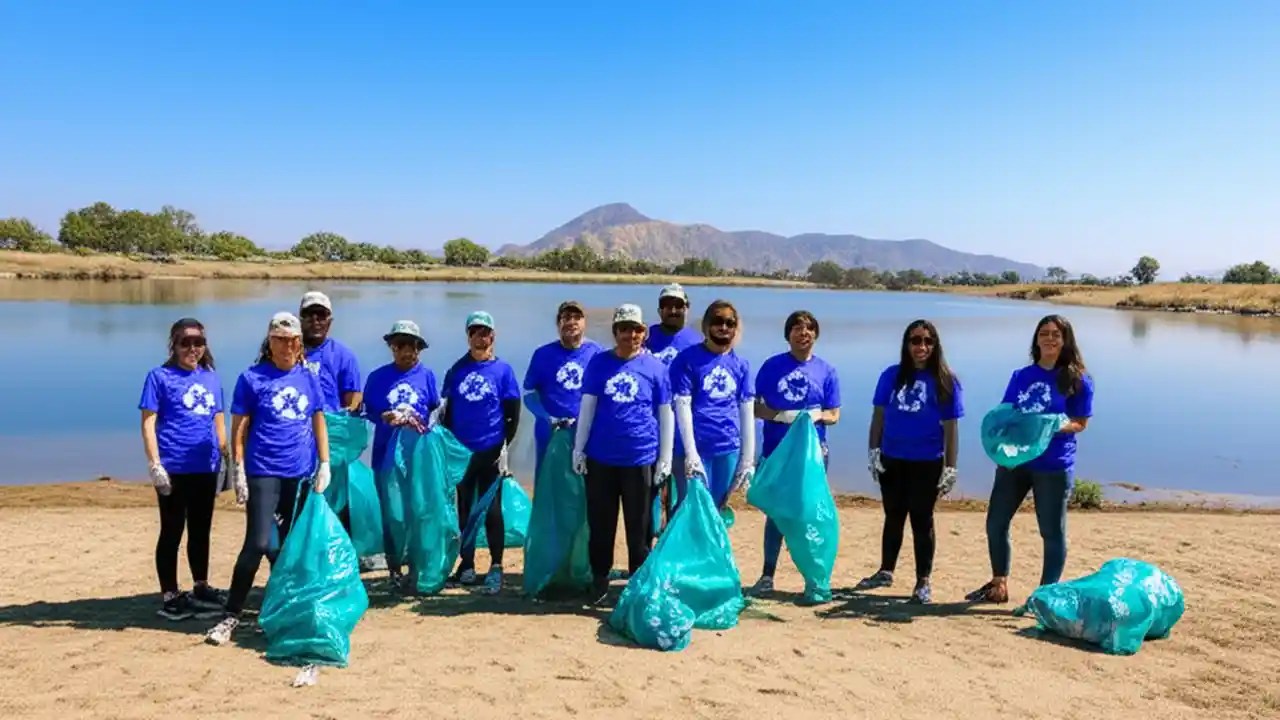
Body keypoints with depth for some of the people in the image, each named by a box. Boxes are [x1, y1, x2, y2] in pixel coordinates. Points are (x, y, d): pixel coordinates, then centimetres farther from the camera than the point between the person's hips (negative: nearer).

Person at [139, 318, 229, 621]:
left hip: (206, 468, 5)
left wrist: (228, 460, 14)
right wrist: (154, 464, -13)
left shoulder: (211, 377, 11)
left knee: (201, 531, 15)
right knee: (172, 532, 4)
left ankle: (201, 589, 29)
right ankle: (170, 596, 14)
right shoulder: (160, 377, -3)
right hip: (174, 469, -5)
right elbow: (148, 423, -6)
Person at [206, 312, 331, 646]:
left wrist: (324, 464, 6)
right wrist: (239, 472, -6)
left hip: (302, 474, 4)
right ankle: (231, 616, 2)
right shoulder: (252, 378, -1)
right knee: (258, 544, -10)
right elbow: (239, 429, -1)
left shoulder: (309, 378, 8)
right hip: (264, 473, -4)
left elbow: (319, 423, 13)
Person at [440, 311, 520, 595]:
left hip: (491, 452, -3)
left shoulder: (503, 370, 0)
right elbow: (446, 410, 10)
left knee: (492, 510, 1)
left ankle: (496, 567, 8)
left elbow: (513, 412, -1)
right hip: (461, 451, 3)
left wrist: (505, 446, -8)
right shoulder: (456, 370, 7)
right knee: (464, 509, 10)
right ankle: (466, 565, 20)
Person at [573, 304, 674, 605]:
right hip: (600, 457, 1)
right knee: (600, 523, 10)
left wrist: (665, 459, 0)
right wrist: (578, 448, 2)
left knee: (638, 526, 7)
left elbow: (665, 414, 3)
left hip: (641, 459, -1)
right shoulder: (598, 362, 3)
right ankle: (599, 580, 25)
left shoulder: (655, 367, 0)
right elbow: (587, 407, 5)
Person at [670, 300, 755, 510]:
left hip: (729, 448, 4)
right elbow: (682, 407, -9)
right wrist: (691, 453, -14)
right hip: (696, 447, -4)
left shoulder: (741, 365, 9)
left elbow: (747, 412, 10)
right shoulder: (688, 359, -5)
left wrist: (748, 458, 8)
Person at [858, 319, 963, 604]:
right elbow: (878, 415, 6)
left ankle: (923, 582, 15)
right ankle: (885, 572, 28)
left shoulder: (945, 381, -5)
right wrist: (873, 450, -2)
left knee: (921, 520, 4)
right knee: (893, 517, 15)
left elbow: (951, 427, -4)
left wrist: (950, 467, -6)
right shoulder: (891, 375, 2)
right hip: (891, 460, 3)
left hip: (927, 463, -3)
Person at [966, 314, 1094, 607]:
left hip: (1054, 466, -5)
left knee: (1052, 531, 5)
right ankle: (998, 585, 25)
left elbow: (1081, 423, -3)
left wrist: (1058, 426, -23)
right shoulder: (1020, 376, 9)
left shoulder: (1078, 380, -3)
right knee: (996, 522, 9)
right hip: (1015, 460, 5)